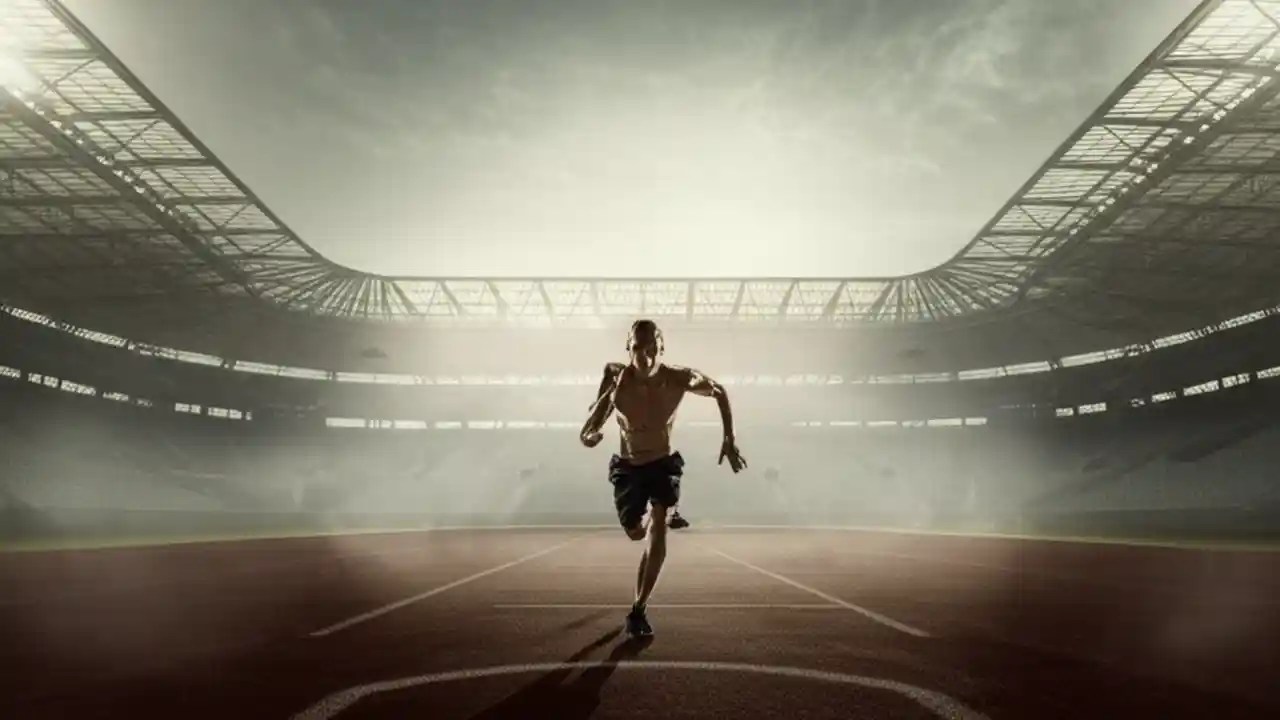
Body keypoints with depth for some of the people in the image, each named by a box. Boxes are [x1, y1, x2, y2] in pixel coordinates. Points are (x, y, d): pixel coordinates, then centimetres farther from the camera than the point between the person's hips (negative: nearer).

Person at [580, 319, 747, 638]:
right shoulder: (616, 381, -25)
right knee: (635, 533, 15)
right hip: (628, 466, 1)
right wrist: (590, 436, -43)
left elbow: (720, 392, -5)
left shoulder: (677, 378, -24)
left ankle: (638, 610, -12)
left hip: (663, 463, -1)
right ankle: (658, 519, 55)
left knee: (658, 532, -19)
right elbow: (586, 434, -18)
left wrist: (729, 439, -11)